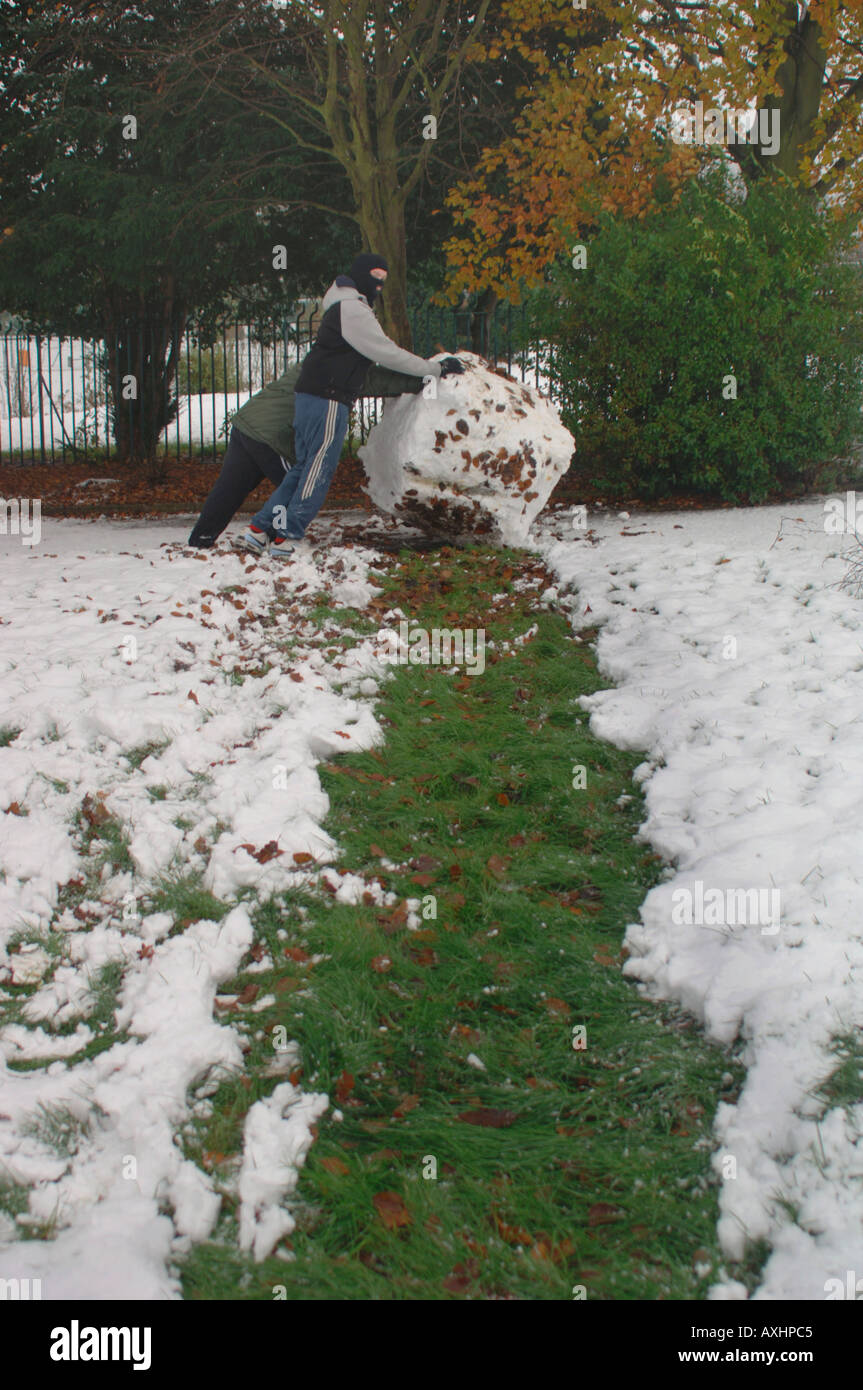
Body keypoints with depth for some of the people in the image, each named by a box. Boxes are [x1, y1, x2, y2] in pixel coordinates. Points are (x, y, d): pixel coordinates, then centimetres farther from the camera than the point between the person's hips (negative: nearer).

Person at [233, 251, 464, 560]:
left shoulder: (348, 307, 21)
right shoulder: (352, 310, -13)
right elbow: (387, 354, -14)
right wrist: (435, 368, -9)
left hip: (311, 396, 10)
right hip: (326, 400, -10)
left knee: (306, 467, 12)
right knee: (318, 471, -6)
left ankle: (258, 529, 11)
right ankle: (286, 539, -3)